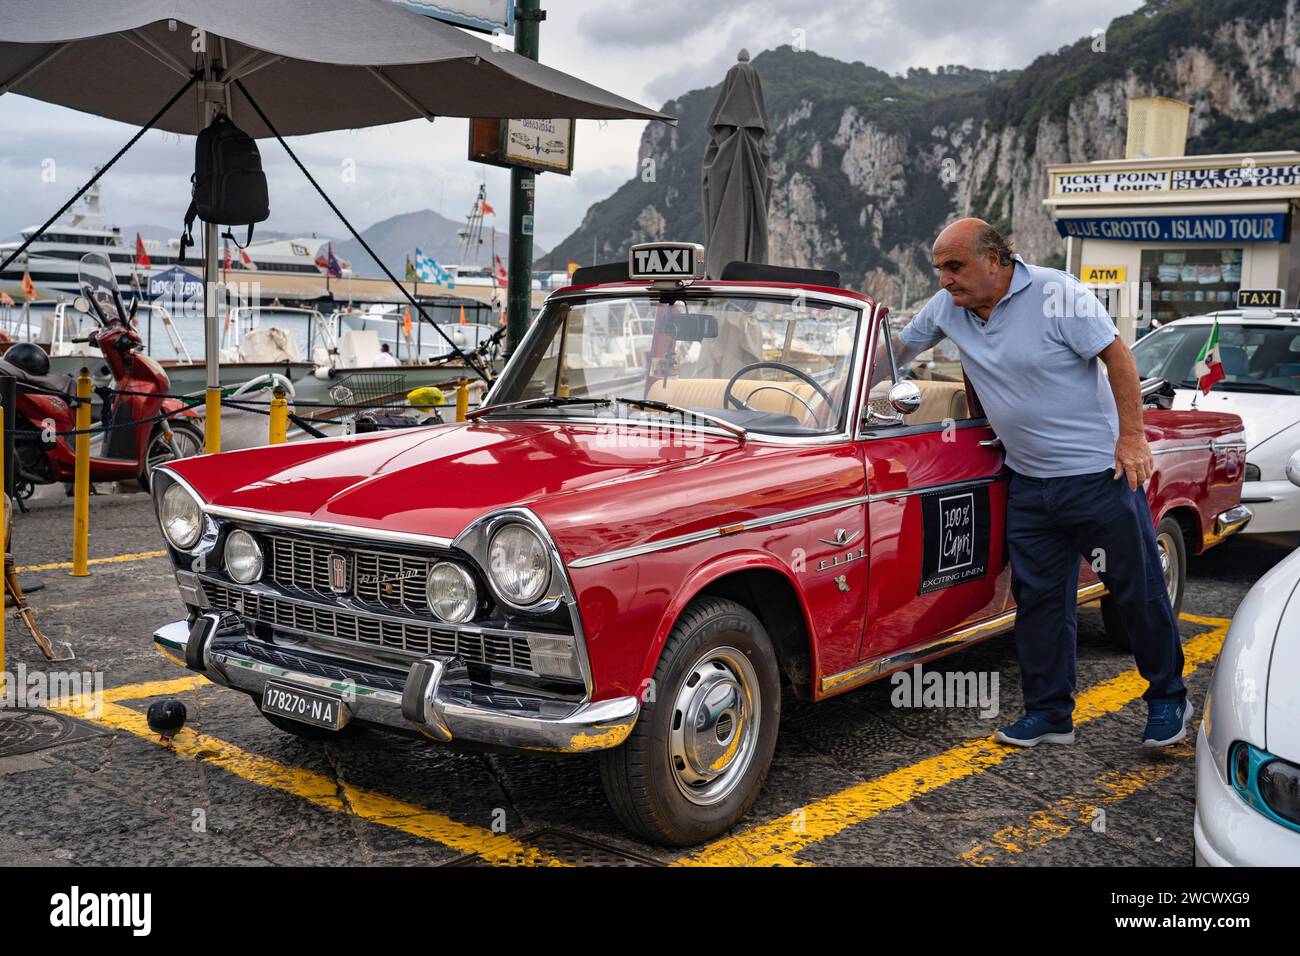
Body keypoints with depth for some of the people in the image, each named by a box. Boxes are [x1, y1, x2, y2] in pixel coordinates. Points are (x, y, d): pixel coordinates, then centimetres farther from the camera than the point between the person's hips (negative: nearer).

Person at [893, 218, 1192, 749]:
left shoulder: (1056, 293, -16)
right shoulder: (946, 308, 0)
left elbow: (1117, 356, -14)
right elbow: (895, 350, 16)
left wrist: (1132, 437, -16)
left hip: (1100, 471, -6)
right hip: (1028, 482, 6)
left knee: (1139, 590, 6)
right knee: (1039, 597, 9)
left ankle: (1169, 700, 23)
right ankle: (1049, 714, 20)